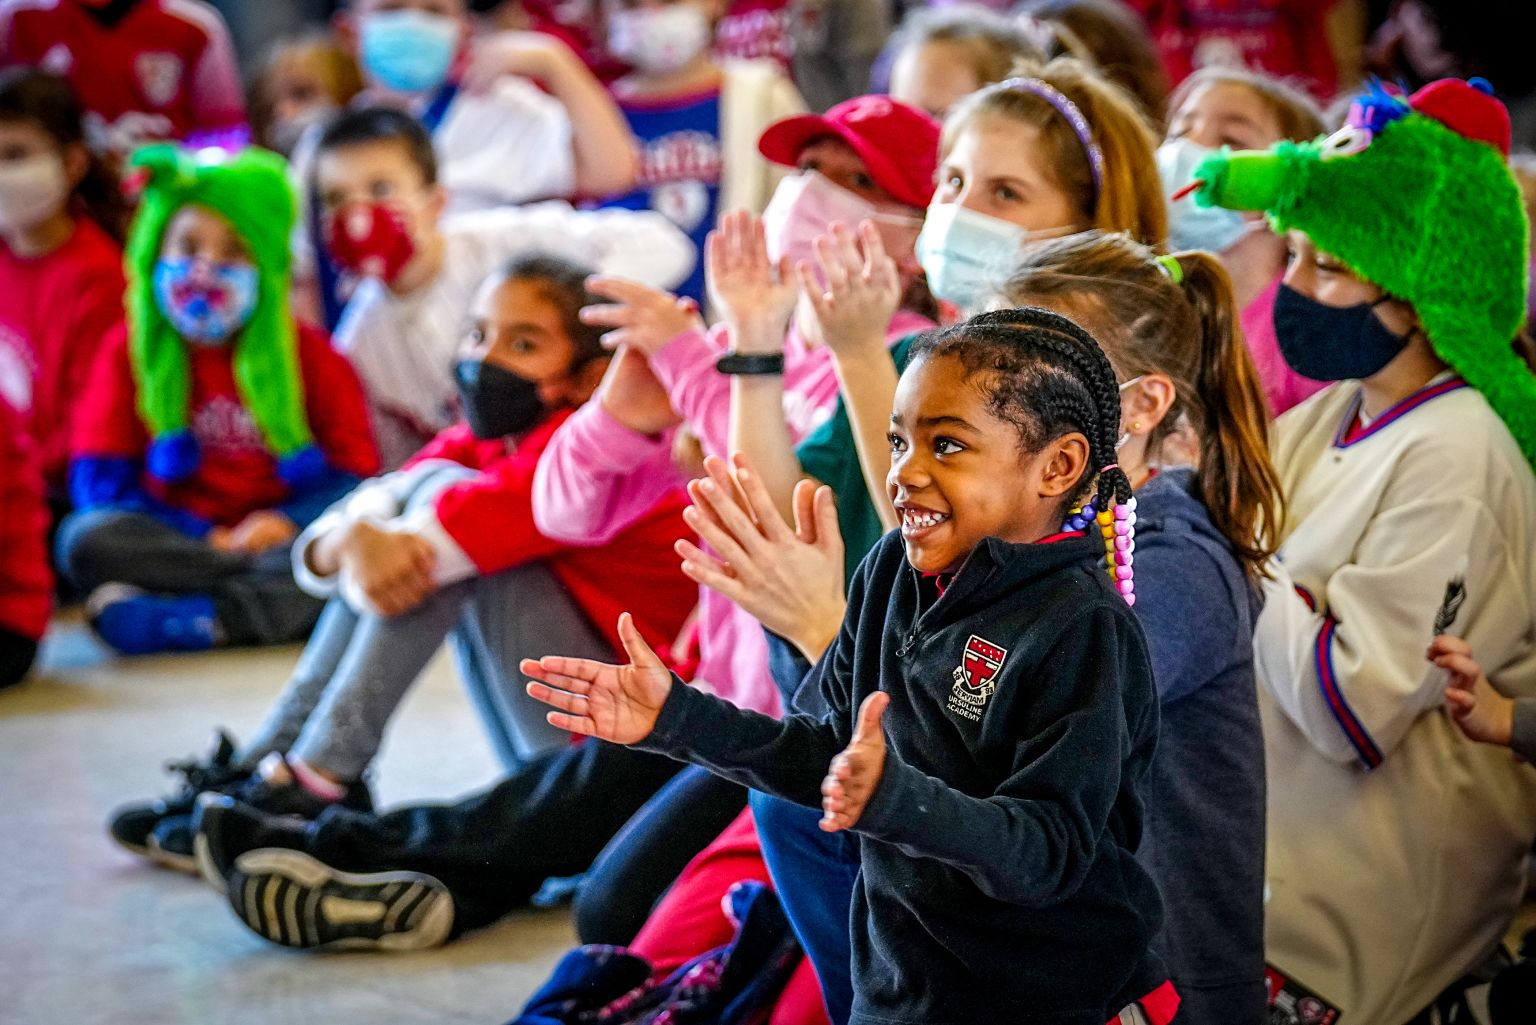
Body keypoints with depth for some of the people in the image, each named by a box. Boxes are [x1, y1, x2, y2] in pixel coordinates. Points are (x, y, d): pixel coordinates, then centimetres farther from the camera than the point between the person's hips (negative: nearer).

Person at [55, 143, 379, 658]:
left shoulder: (306, 352, 8)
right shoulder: (128, 351, 8)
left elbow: (356, 470, 2)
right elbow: (99, 479, 0)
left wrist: (290, 521, -18)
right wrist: (205, 537, -13)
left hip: (276, 536, 0)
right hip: (179, 541, 0)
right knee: (87, 539, -30)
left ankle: (199, 619, -35)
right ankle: (280, 597, -30)